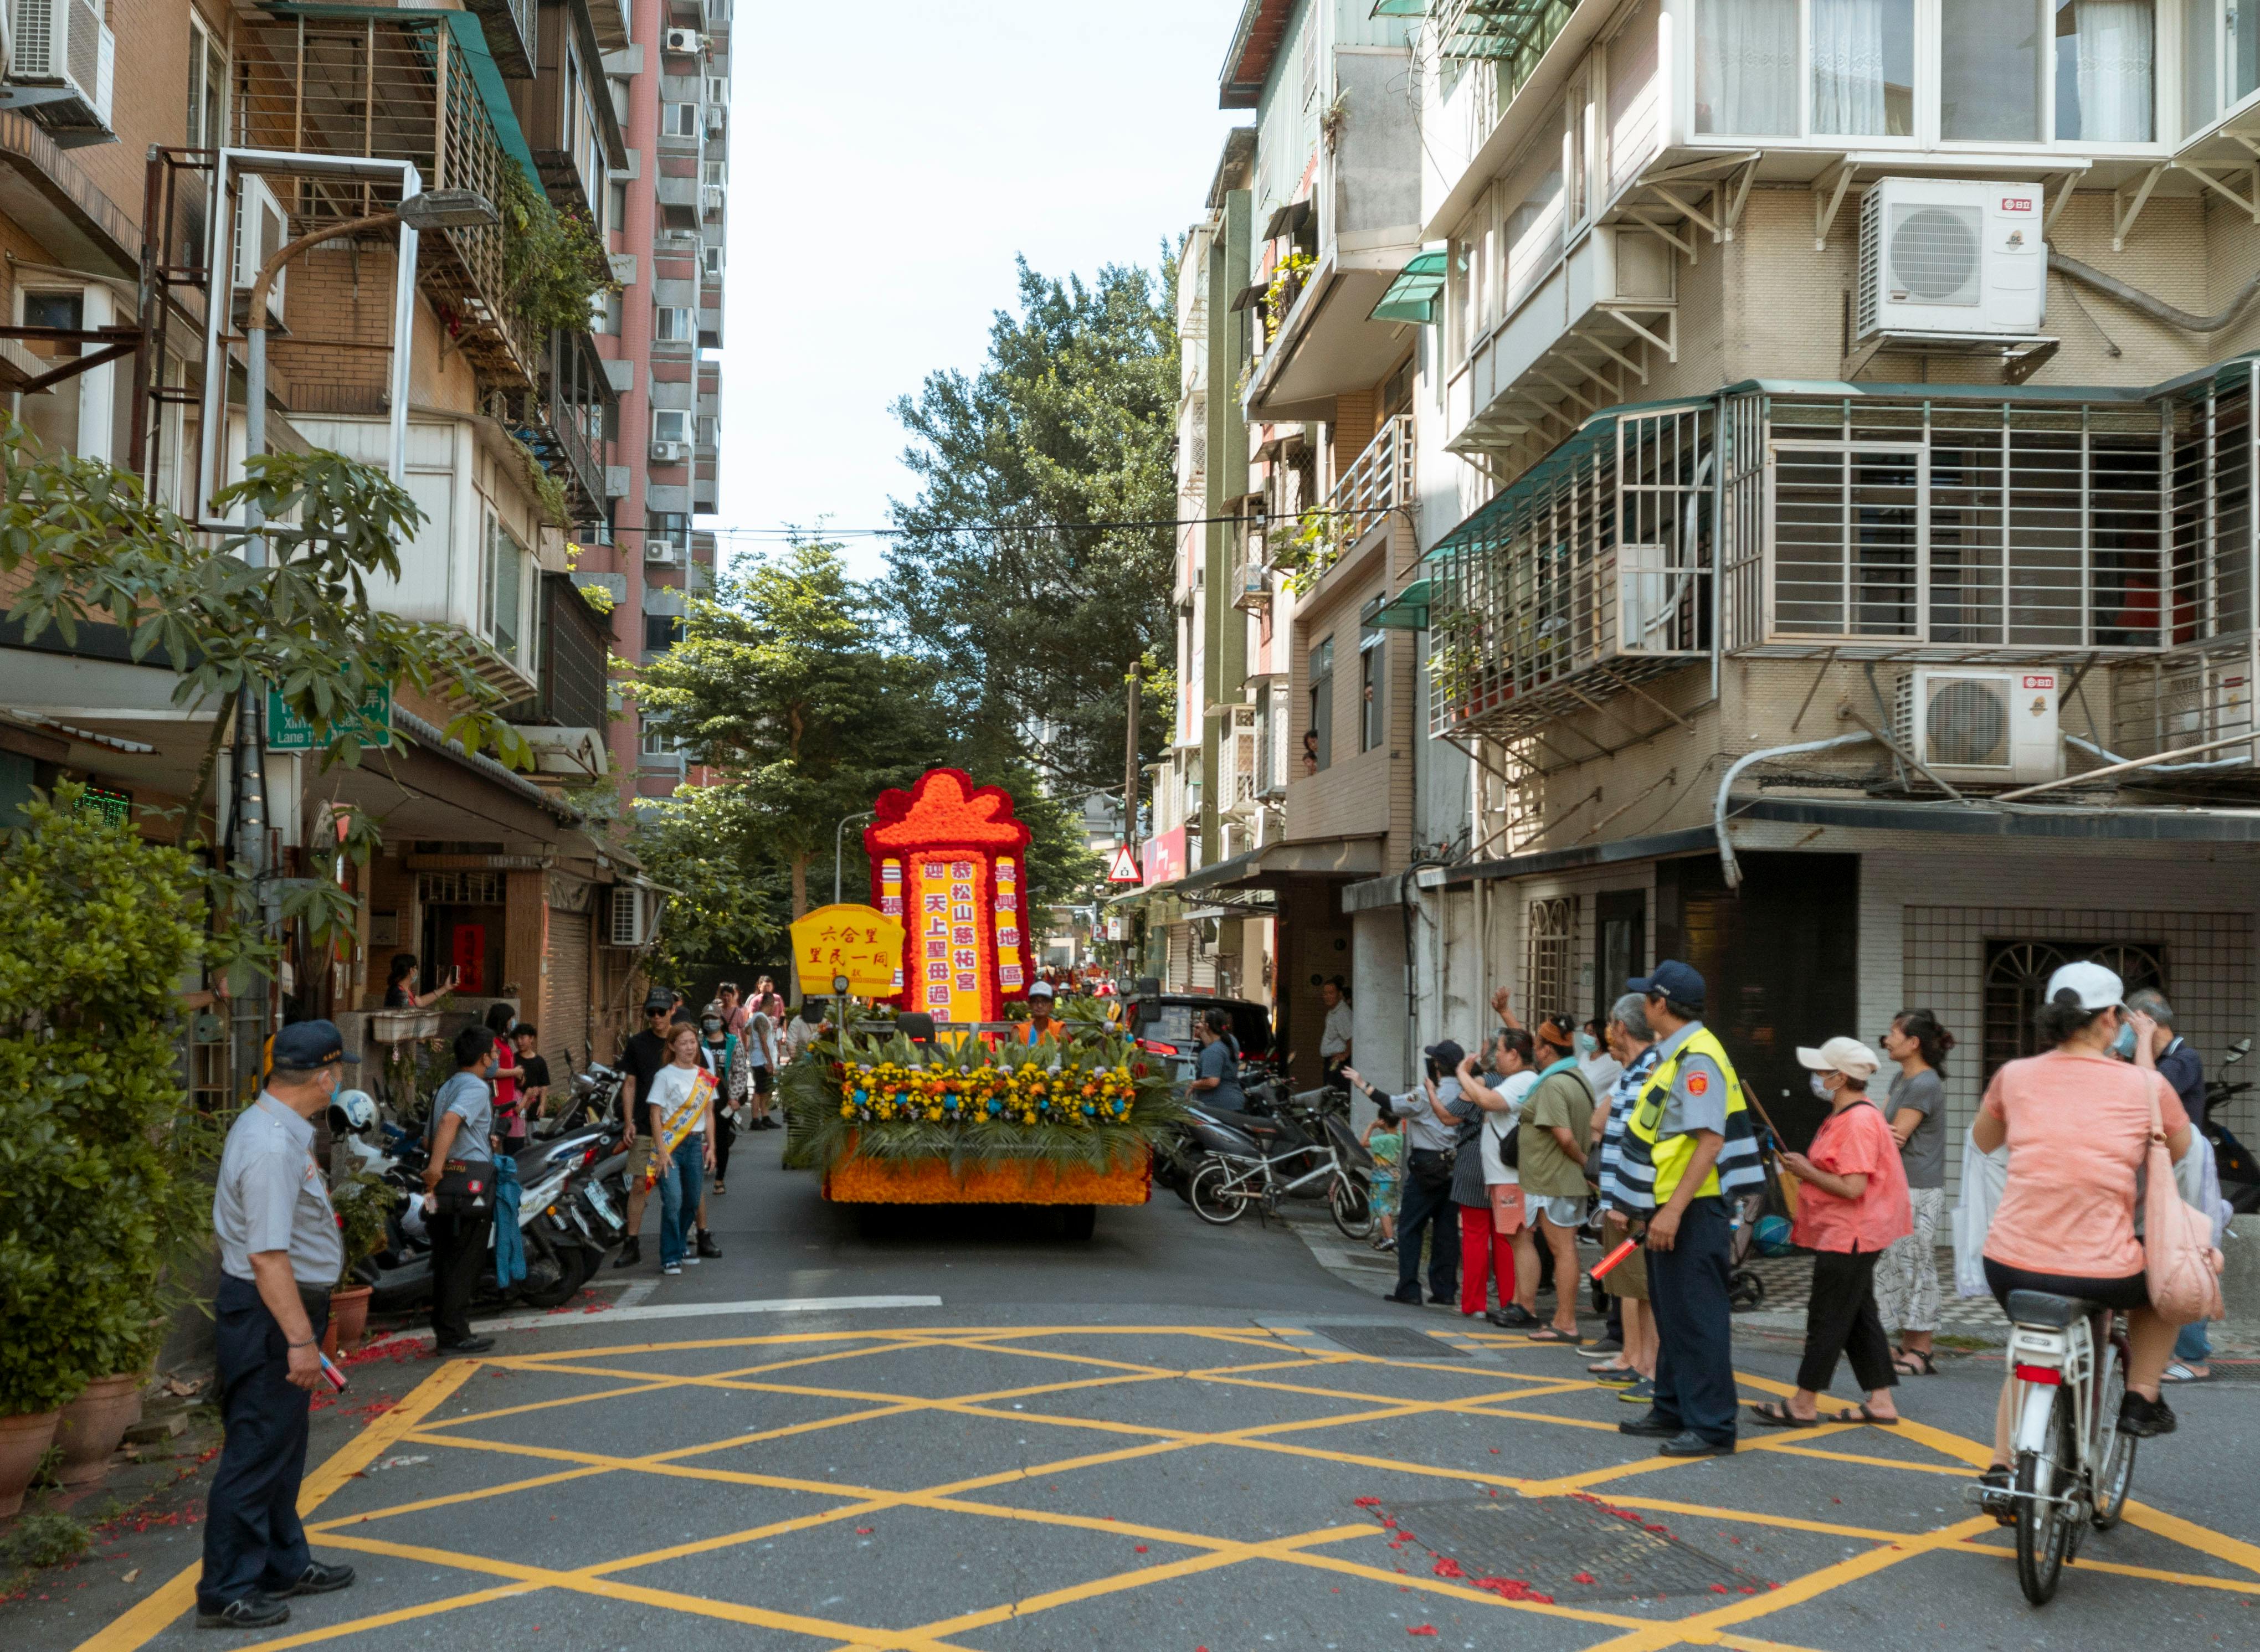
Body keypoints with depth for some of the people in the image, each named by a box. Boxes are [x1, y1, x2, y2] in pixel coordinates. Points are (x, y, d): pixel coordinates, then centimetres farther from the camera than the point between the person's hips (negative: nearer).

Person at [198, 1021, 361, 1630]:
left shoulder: (273, 1127, 9)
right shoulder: (273, 1148, -25)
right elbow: (267, 1255, -29)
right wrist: (300, 1339, -28)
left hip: (281, 1310, 11)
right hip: (270, 1312, -11)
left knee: (282, 1449, 20)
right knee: (257, 1454, -2)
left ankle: (283, 1564, 33)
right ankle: (226, 1592, 6)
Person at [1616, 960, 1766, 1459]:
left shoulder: (1697, 1058, -18)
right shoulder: (1672, 1055, 14)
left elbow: (1710, 1141, -25)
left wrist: (1673, 1210, -27)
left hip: (1691, 1210, -11)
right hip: (1670, 1207, 11)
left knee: (1697, 1317, -7)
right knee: (1672, 1313, 17)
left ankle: (1712, 1426, -2)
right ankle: (1673, 1411, 27)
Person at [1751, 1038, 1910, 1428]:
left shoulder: (1858, 1122, -20)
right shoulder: (1841, 1117, 14)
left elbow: (1852, 1187, -26)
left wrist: (1806, 1172, -15)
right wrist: (1806, 1168, 7)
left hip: (1848, 1237, -11)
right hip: (1841, 1234, 11)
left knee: (1826, 1318, -3)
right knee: (1858, 1317, 13)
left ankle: (1803, 1405, 3)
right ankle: (1880, 1402, 17)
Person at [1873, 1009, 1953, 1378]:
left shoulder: (1925, 1085, -16)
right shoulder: (1901, 1078, 14)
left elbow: (1895, 1137, -17)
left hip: (1918, 1191, -10)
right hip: (1899, 1187, 10)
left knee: (1915, 1266, -5)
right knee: (1898, 1265, 13)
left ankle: (1921, 1353, 1)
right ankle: (1908, 1346, 20)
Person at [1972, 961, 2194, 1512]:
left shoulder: (2015, 1076, 4)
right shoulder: (2146, 1085, -1)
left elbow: (1982, 1140, 24)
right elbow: (2181, 1151, 20)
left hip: (2012, 1266, 3)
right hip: (2103, 1272, -2)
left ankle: (2001, 1469, 24)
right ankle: (2141, 1398, 27)